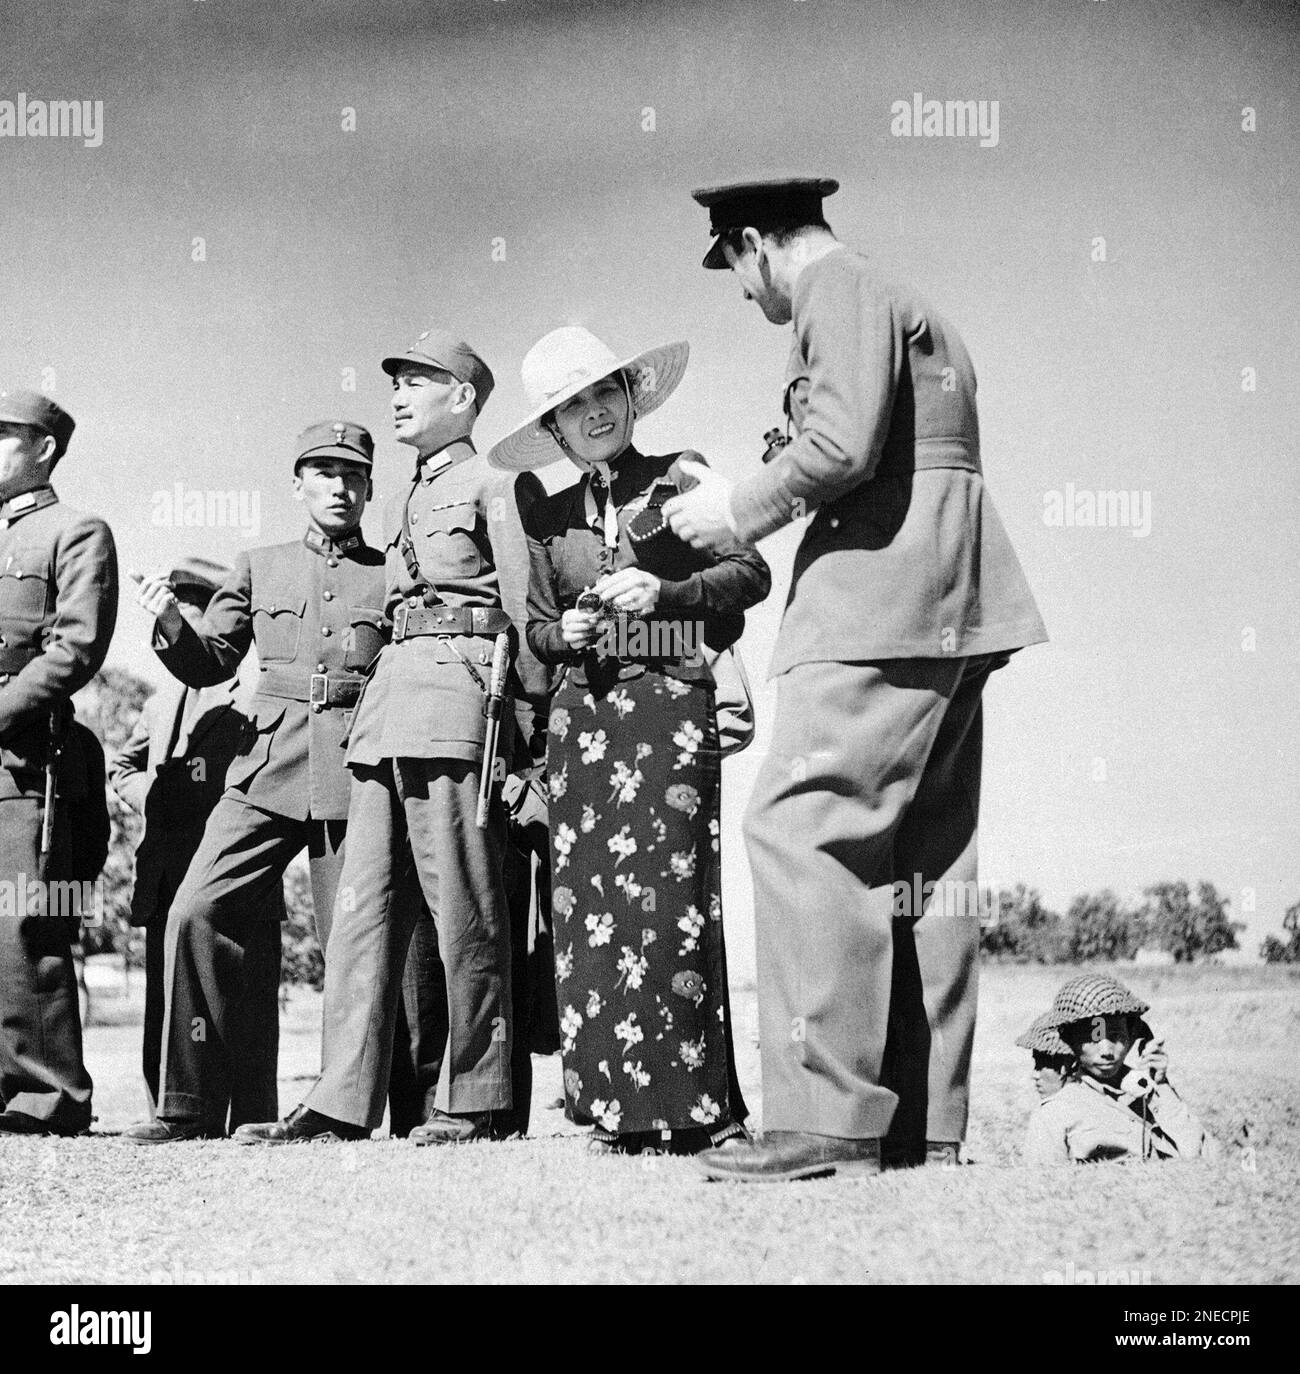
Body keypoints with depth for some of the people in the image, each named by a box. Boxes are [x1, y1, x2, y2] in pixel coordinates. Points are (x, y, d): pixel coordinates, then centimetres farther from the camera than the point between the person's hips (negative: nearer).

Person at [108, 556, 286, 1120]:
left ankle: (253, 1124, -3)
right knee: (166, 1021, 8)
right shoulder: (165, 697, 21)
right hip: (167, 878, 7)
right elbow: (122, 764, 34)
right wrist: (150, 797, 15)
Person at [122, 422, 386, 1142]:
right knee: (196, 912, -12)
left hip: (356, 778, -1)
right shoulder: (258, 568, 17)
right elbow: (209, 663, 13)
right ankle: (192, 1103, -5)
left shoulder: (393, 575, 11)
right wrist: (171, 621, -6)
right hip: (267, 772, 2)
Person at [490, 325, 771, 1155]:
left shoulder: (681, 479, 7)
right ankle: (619, 1105, 4)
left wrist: (666, 593, -11)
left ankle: (694, 1106, -6)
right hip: (584, 709, 4)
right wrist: (562, 635, 1)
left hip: (671, 694, -4)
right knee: (588, 902, -2)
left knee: (671, 893, -10)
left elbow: (752, 572, 2)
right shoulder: (550, 517, 17)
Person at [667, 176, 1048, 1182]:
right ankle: (926, 1123, 9)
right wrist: (745, 507, 26)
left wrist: (741, 507, -4)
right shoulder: (908, 307, 27)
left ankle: (830, 1118, -18)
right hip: (942, 608, 10)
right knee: (920, 853, 8)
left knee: (801, 828, -14)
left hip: (880, 597, -10)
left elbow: (845, 445, -18)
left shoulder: (839, 287, -3)